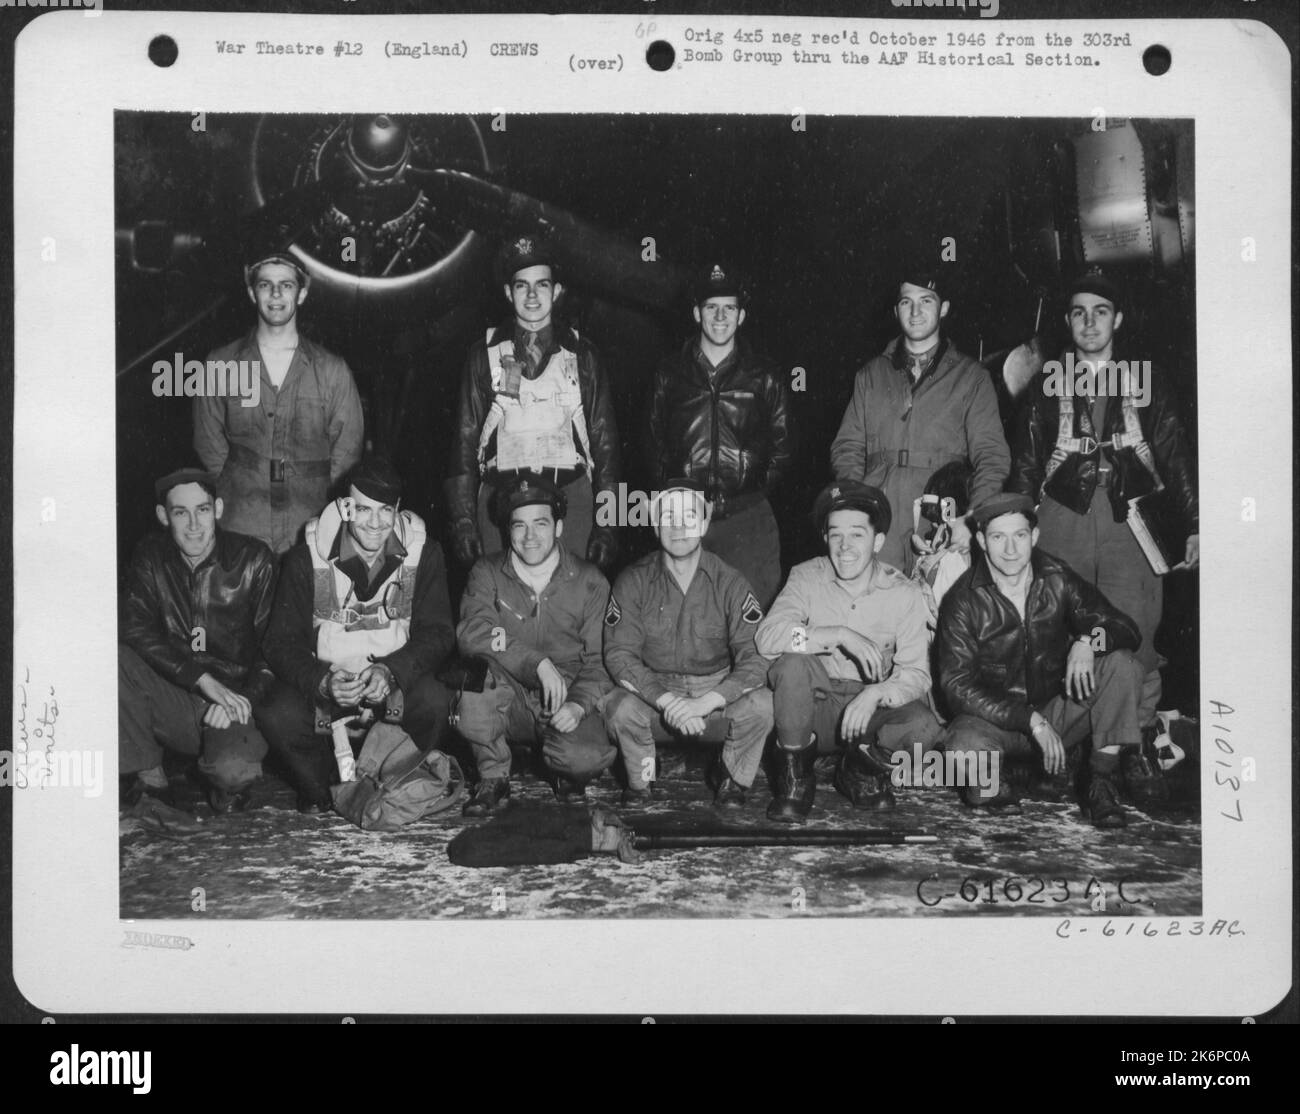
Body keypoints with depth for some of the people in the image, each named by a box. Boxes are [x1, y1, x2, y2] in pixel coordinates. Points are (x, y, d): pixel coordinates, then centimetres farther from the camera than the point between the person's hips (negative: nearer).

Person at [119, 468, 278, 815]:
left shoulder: (254, 561, -3)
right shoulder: (150, 557, 2)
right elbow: (136, 632, -11)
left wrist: (245, 697, -21)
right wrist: (204, 680, -23)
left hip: (236, 704, -3)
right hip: (174, 702, 3)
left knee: (233, 770, -35)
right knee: (113, 660, -26)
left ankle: (228, 785, 5)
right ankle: (149, 779, -10)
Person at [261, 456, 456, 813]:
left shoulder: (423, 552, -4)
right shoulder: (305, 559, -7)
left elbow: (437, 633, -6)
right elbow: (282, 643, -8)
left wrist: (390, 671, -25)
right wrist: (323, 682, -29)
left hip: (397, 679, 1)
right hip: (322, 680, 0)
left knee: (433, 702, -32)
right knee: (281, 717, -31)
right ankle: (318, 792, 2)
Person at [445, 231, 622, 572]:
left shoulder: (582, 355, 10)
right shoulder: (485, 354, 9)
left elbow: (604, 441, 9)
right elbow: (465, 440, 8)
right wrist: (463, 521, -1)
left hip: (570, 498, 0)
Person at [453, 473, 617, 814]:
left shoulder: (590, 582, 1)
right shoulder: (487, 573, 1)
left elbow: (599, 659, 0)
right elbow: (471, 634, -17)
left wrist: (579, 705, -20)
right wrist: (538, 663, -27)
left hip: (568, 700, -1)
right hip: (511, 702, 1)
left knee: (590, 758, -32)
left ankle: (568, 772, 10)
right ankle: (492, 778, -10)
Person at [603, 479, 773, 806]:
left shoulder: (730, 583, -5)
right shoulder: (634, 581, -4)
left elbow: (755, 658, -14)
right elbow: (619, 654, -12)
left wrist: (705, 703, -31)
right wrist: (668, 701, -28)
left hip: (716, 693, 1)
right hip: (653, 691, 0)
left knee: (761, 704, -29)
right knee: (621, 708, -33)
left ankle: (733, 780, 1)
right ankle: (640, 783, -1)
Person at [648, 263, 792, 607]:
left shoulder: (764, 377, 9)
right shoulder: (670, 372, 11)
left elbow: (781, 450, 13)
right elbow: (655, 442, 14)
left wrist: (756, 493, 3)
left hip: (747, 519, -1)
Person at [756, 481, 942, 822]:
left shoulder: (904, 594, -5)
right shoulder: (806, 577, -6)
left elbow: (917, 674, -11)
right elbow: (766, 637, -22)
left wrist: (875, 693, -32)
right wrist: (839, 635, -30)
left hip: (871, 708, 1)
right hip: (815, 707, -1)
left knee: (924, 727, -29)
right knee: (792, 662, -31)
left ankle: (862, 768, 5)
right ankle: (795, 779, -12)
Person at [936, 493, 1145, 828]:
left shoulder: (1058, 580, -3)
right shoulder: (963, 602, -11)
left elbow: (1126, 629, -1)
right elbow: (957, 686, -15)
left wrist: (1089, 640, -27)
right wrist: (1031, 720, -26)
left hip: (1055, 710, 3)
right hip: (993, 719, -3)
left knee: (1121, 665, -19)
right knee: (966, 752, -37)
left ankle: (1102, 784, -16)